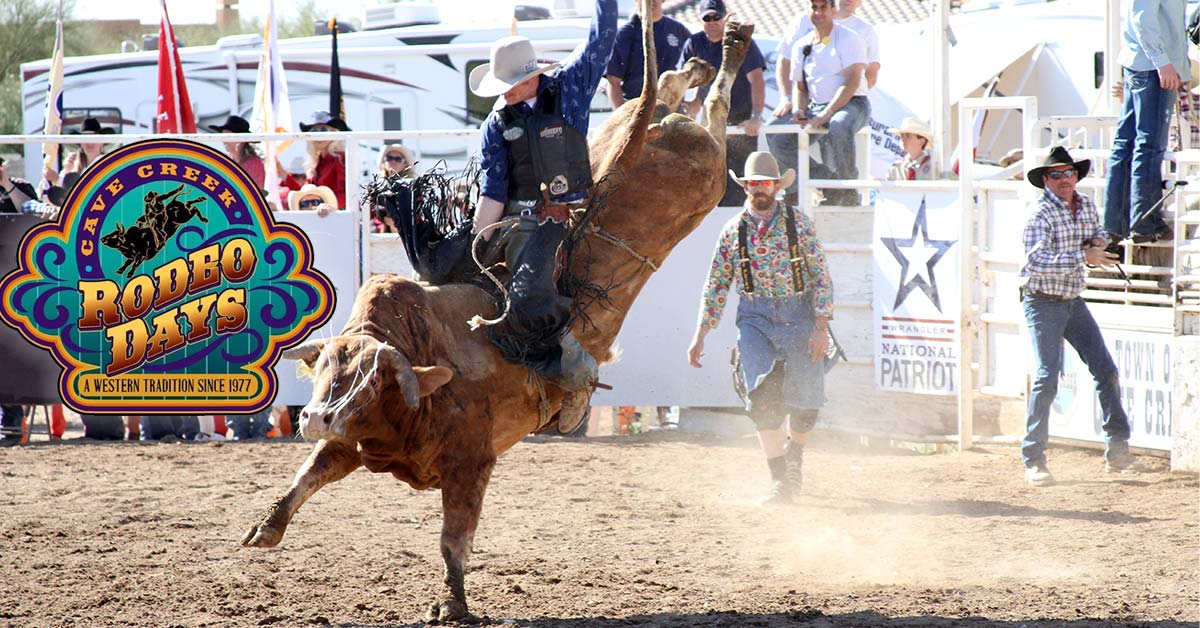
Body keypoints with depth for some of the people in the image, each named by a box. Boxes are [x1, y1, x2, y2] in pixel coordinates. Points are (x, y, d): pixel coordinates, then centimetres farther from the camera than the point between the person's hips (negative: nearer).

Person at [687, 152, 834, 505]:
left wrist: (821, 327, -9)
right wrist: (700, 335, 4)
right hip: (755, 318, 1)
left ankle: (794, 455, 33)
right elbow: (716, 285, 9)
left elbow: (821, 276, -1)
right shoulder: (733, 231, 4)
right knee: (763, 396, -14)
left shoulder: (799, 224, -1)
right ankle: (780, 482, -10)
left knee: (804, 401, 0)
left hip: (799, 314, -1)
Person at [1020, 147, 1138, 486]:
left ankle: (1118, 449, 11)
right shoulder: (1041, 214, -17)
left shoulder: (1086, 205, 6)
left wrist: (1097, 243, 1)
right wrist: (1084, 257, -28)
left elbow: (1098, 233, 26)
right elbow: (1037, 260, -30)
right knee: (1047, 375, -15)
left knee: (1105, 369, 2)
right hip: (1043, 304, -7)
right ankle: (1033, 461, -10)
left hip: (1074, 303, 7)